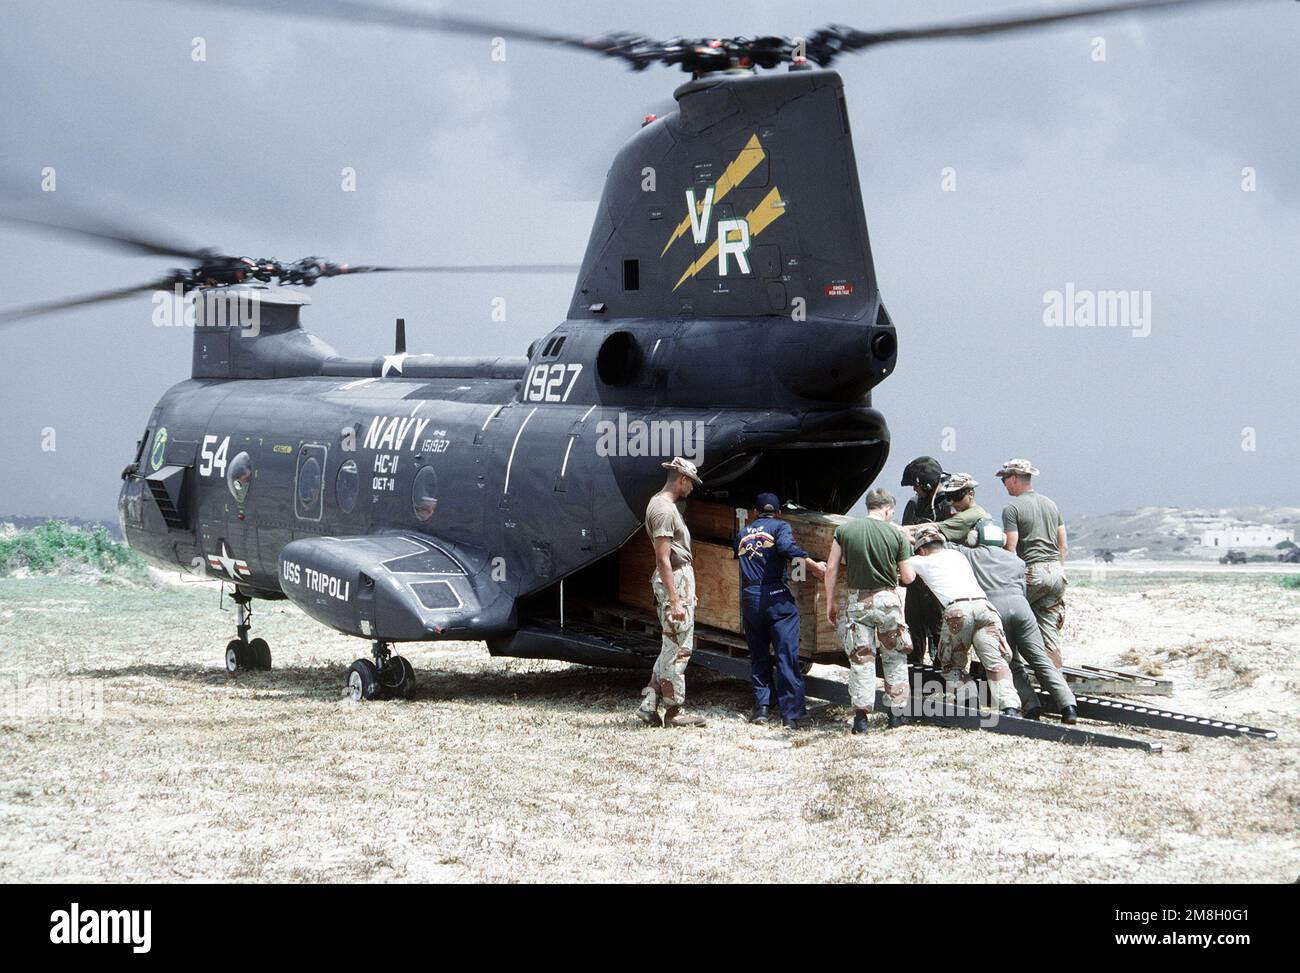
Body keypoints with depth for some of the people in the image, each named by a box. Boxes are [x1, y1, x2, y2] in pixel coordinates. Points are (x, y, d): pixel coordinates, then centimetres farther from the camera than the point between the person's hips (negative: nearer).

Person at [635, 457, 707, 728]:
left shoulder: (662, 505, 16)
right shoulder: (664, 510, -16)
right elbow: (663, 559, -21)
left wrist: (688, 591, 23)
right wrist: (675, 600, -24)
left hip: (680, 580, 11)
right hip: (675, 581, -11)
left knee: (673, 647, 14)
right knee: (677, 648, -4)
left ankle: (649, 704, 13)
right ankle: (674, 711, 1)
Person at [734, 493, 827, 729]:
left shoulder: (744, 532, 17)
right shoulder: (780, 527, 2)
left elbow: (736, 553, 19)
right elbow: (787, 547, -16)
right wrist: (813, 565, -14)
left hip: (749, 598, 4)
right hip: (777, 597, -4)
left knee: (758, 656, 16)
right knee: (787, 656, -4)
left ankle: (761, 706, 7)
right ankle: (791, 713, -10)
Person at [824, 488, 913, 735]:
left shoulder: (844, 529, -1)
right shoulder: (897, 534, -4)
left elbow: (831, 569, -2)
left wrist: (830, 602, 7)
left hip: (857, 601, 1)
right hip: (887, 600, -1)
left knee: (860, 659, 6)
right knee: (895, 658, 15)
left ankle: (861, 715, -1)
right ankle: (897, 712, 17)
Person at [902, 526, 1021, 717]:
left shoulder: (920, 561, 24)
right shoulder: (957, 555, 35)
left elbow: (907, 578, 13)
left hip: (957, 609, -3)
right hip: (983, 605, 3)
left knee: (951, 664, 16)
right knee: (996, 662, -7)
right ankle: (1010, 706, -27)